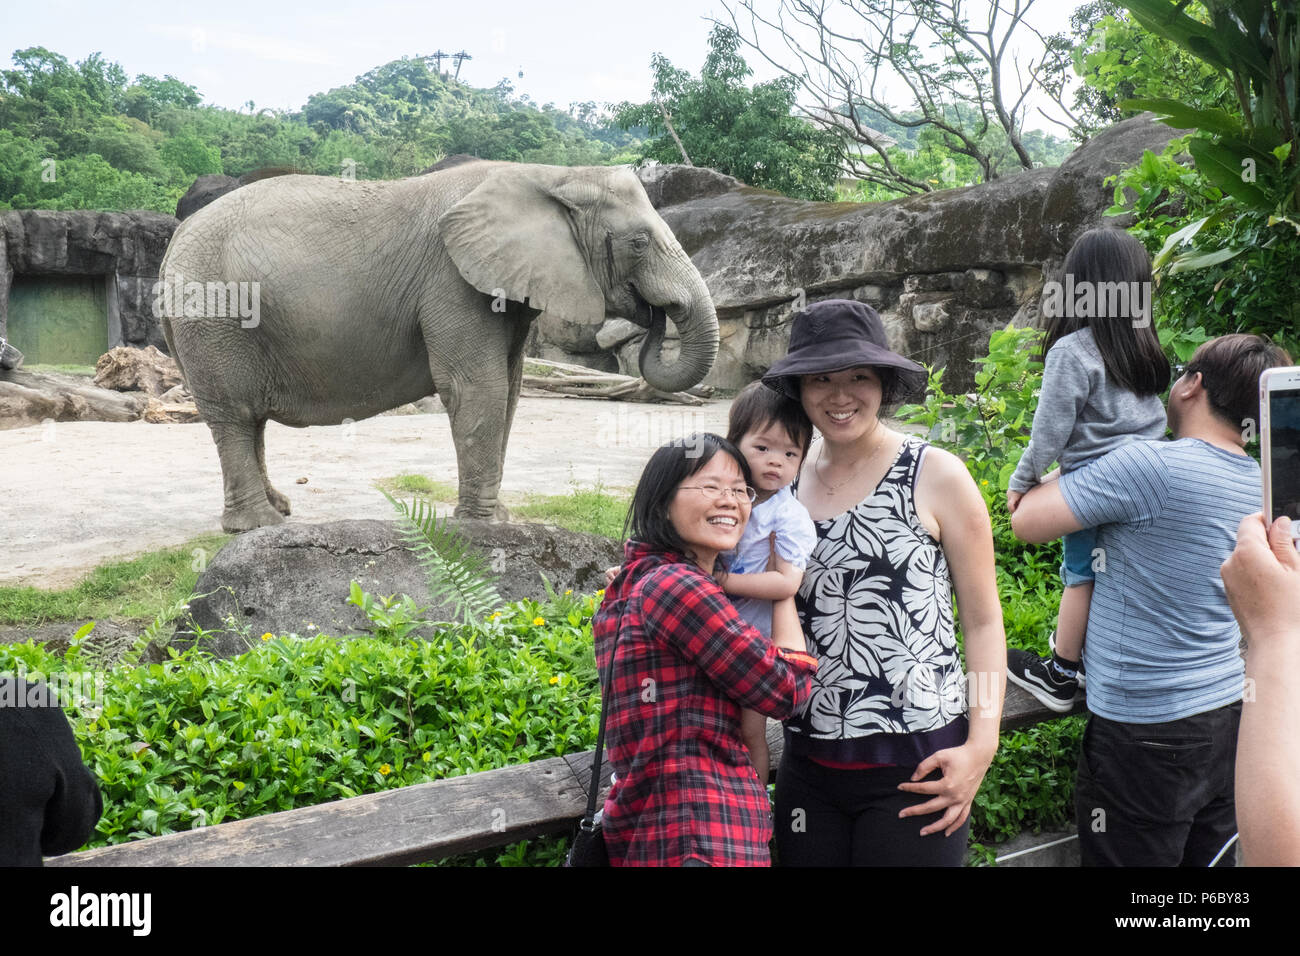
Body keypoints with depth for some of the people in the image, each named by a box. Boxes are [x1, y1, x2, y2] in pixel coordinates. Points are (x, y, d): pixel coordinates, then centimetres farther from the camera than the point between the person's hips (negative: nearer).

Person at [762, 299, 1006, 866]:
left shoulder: (935, 475, -4)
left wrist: (981, 745, -11)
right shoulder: (786, 482, 7)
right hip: (808, 763, 4)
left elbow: (983, 620, -1)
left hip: (916, 766, -4)